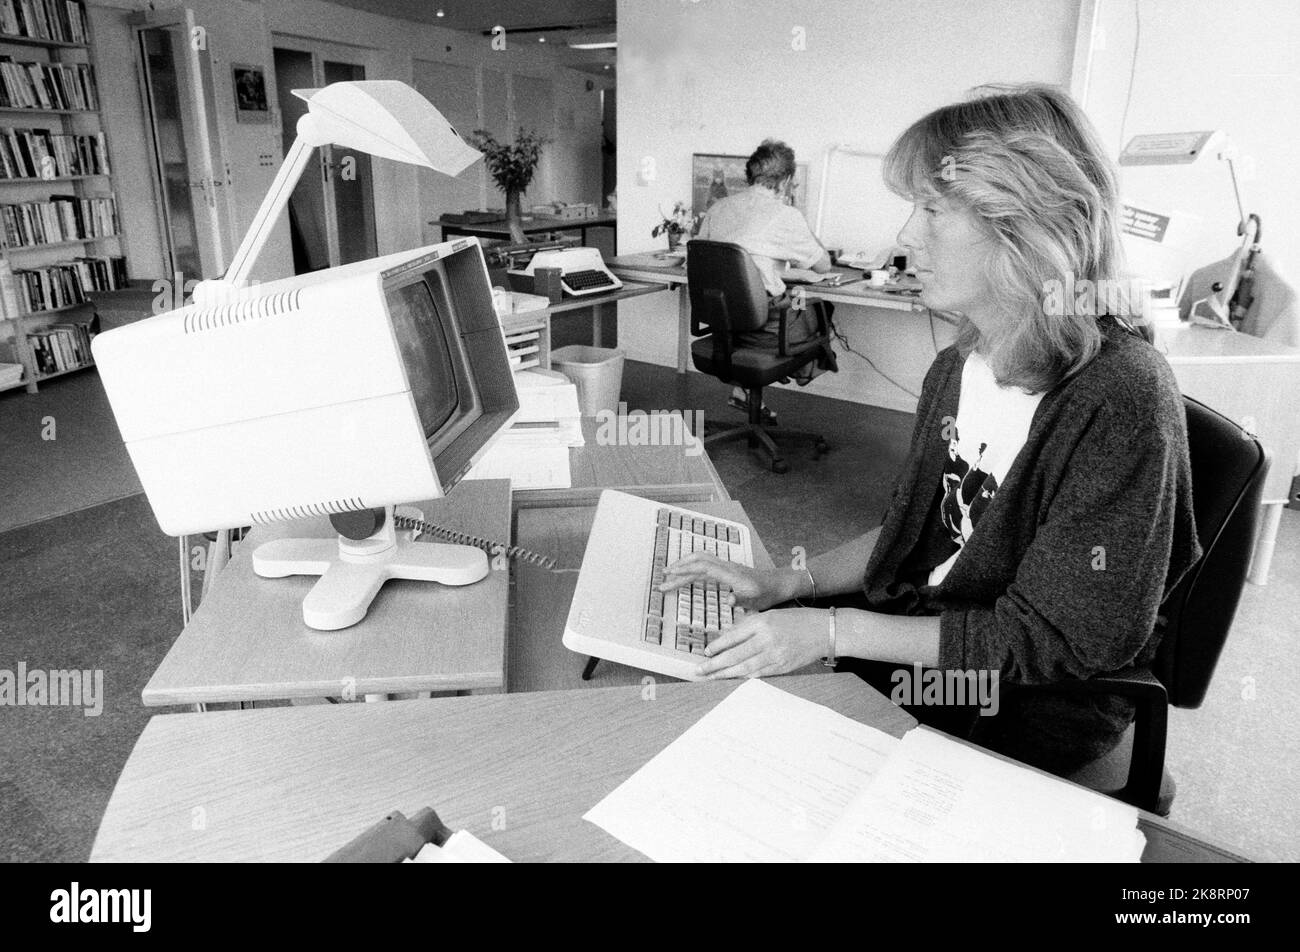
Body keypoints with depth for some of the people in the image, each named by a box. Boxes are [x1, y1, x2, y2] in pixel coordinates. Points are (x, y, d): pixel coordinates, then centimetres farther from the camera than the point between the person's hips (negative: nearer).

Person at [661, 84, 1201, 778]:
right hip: (912, 635, 6)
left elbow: (1054, 639, -21)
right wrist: (786, 585, -5)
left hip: (1032, 710, -6)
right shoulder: (956, 368, 1)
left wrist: (833, 630, -24)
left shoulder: (1118, 400, -24)